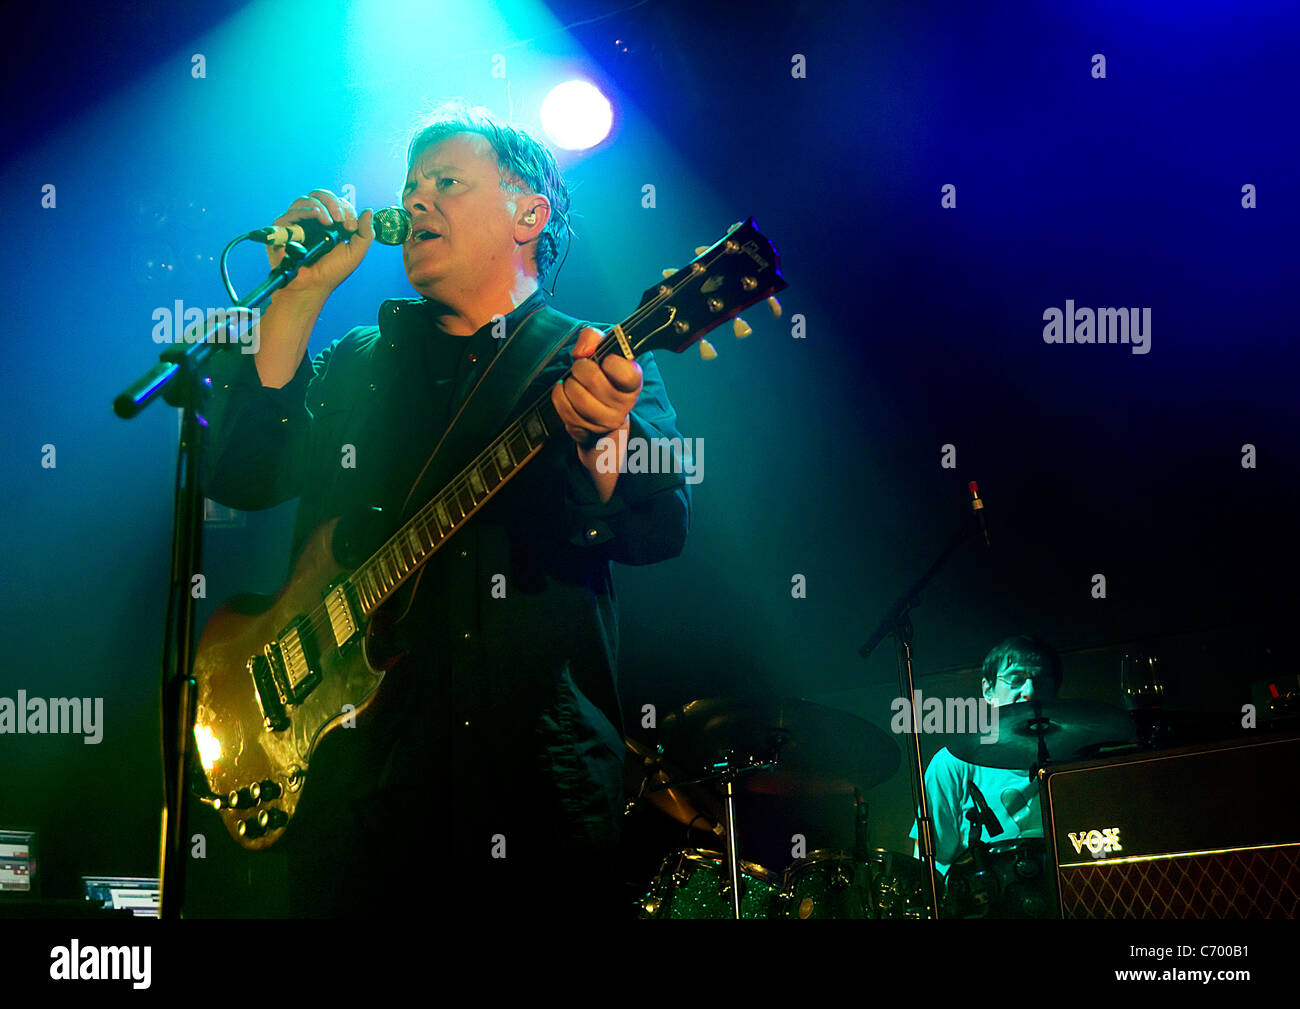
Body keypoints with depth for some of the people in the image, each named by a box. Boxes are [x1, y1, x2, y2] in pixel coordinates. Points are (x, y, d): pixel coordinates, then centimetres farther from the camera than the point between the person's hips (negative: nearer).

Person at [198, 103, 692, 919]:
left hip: (539, 773, -2)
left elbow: (659, 529, -11)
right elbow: (240, 473, 0)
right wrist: (302, 293, -4)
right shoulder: (356, 363, 15)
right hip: (353, 769, 2)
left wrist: (601, 435, -33)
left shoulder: (600, 365, 5)